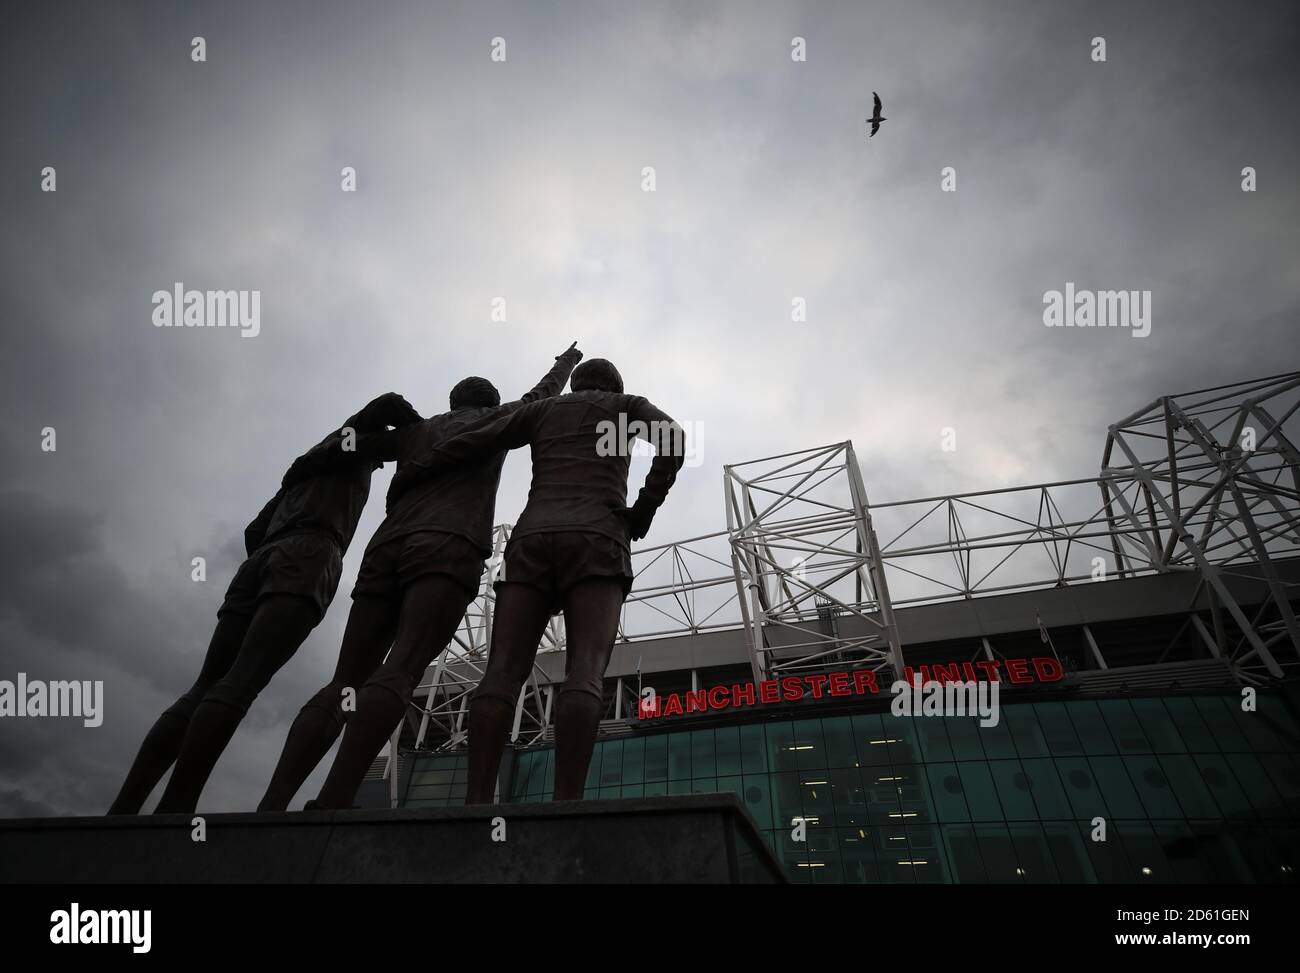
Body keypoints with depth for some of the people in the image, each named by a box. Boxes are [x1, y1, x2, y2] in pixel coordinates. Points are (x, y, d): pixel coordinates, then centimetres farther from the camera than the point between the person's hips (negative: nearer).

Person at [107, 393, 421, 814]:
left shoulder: (302, 471, 40)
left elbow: (255, 531, 32)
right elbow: (388, 404, 5)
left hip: (259, 563, 7)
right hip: (307, 561, -7)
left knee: (204, 689, 1)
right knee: (240, 685, -20)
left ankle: (123, 810, -11)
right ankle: (173, 811, -30)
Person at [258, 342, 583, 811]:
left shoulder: (417, 429, 32)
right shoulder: (494, 417, 27)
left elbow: (336, 450, 22)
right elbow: (542, 395, 47)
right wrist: (565, 363, 66)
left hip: (387, 549, 4)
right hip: (449, 549, -4)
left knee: (344, 685, 1)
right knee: (400, 672, -20)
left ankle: (271, 807, -15)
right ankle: (331, 806, -36)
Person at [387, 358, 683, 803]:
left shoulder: (540, 408, 31)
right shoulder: (628, 405, 25)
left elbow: (471, 444, 19)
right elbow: (673, 438, 2)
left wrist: (404, 480, 27)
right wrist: (643, 511, 4)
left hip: (532, 540, 3)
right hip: (596, 541, -2)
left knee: (502, 675, -10)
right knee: (585, 676, -19)